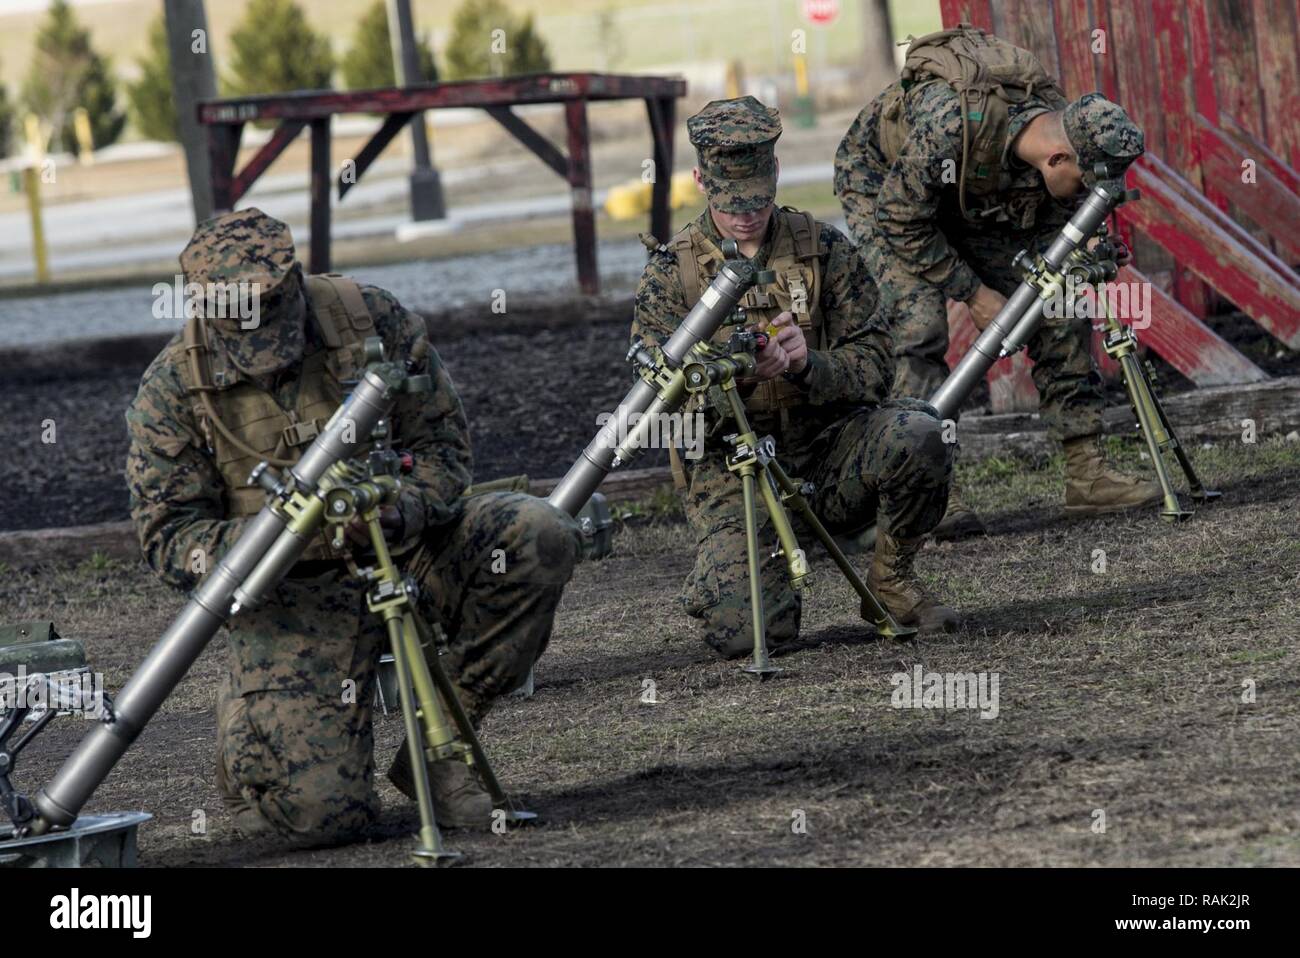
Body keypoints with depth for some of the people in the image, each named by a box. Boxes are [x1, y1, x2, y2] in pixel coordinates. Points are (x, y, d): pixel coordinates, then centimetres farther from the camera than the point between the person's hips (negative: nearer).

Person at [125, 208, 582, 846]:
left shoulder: (371, 320, -7)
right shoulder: (173, 390, -10)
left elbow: (442, 442, -1)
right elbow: (168, 540, -9)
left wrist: (404, 508, -24)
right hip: (291, 592, -3)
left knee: (538, 538, -26)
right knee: (316, 811, -20)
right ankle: (246, 719, 19)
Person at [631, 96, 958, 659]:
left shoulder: (824, 250, 5)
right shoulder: (672, 271, 2)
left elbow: (874, 365, 0)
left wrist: (808, 364, -22)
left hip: (827, 451, 1)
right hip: (730, 469, -1)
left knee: (917, 436, -31)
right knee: (744, 630, -23)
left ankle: (892, 577, -2)